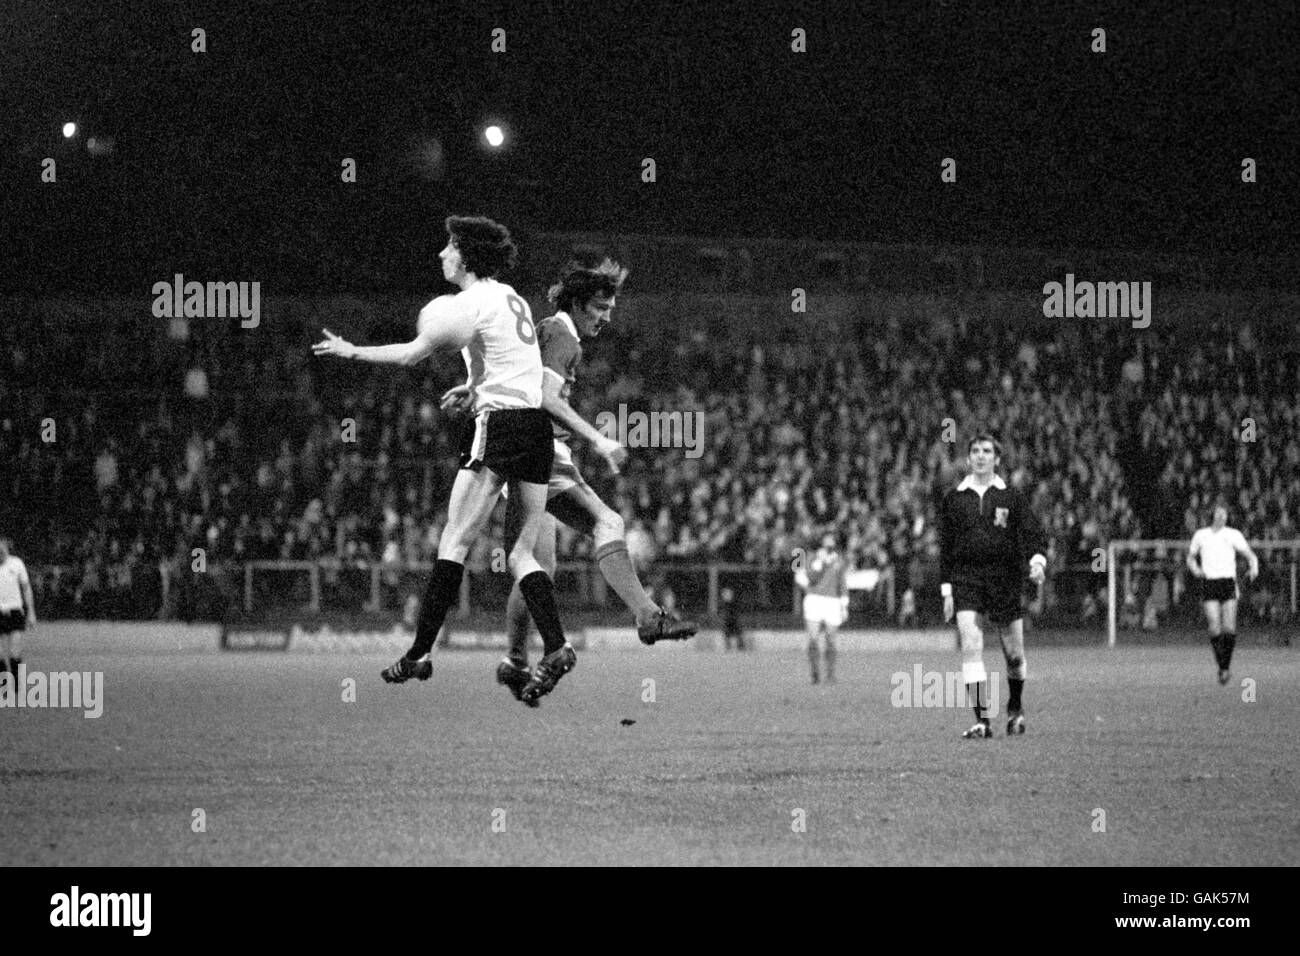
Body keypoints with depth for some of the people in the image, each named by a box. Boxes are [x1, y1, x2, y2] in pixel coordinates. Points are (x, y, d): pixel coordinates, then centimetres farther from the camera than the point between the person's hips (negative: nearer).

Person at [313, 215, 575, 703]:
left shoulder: (471, 304, -7)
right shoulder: (510, 297, 18)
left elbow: (409, 354, -4)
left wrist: (351, 351, 7)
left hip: (498, 425, -8)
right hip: (537, 423, 8)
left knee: (454, 543, -5)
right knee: (521, 553, 5)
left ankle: (419, 652, -6)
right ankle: (555, 647, -13)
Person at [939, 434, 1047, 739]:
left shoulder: (1011, 498, 5)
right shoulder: (954, 499, 9)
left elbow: (1033, 533, 1)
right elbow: (945, 546, 13)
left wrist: (1037, 560, -20)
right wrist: (946, 590, 9)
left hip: (1005, 579, 0)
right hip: (966, 579, 0)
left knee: (1014, 653, 4)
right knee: (970, 646, -16)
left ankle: (1015, 708, 32)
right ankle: (982, 719, -16)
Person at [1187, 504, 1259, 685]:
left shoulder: (1233, 535, 7)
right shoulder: (1201, 535, 11)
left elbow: (1250, 555, 4)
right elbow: (1190, 558, 22)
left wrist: (1254, 568, -19)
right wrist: (1196, 570, 0)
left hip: (1229, 583, -1)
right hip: (1209, 584, 1)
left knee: (1229, 629, -12)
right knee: (1215, 630, -11)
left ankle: (1226, 665, 7)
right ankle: (1222, 668, 4)